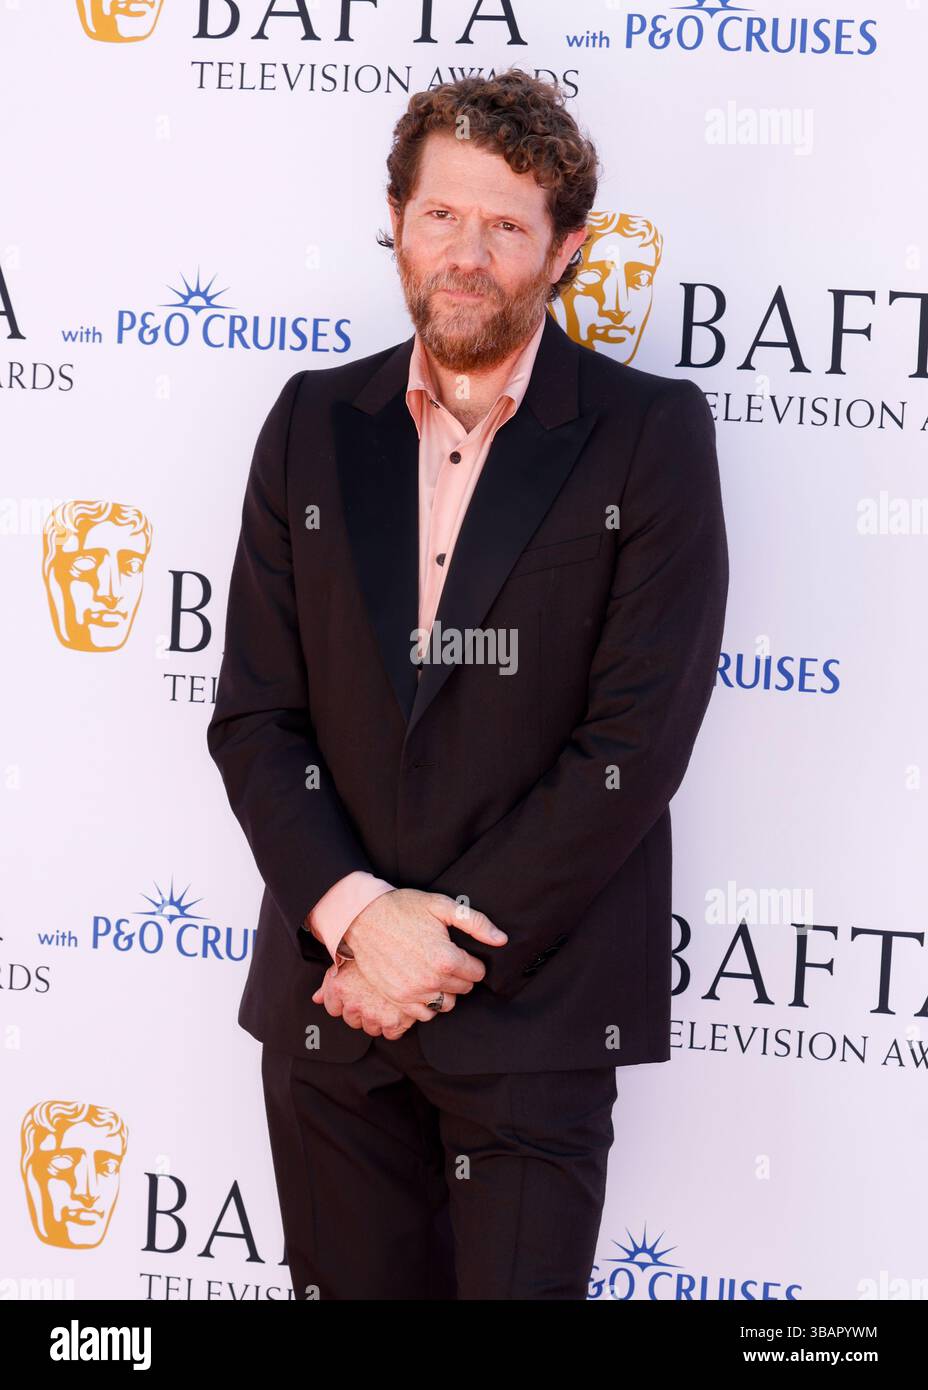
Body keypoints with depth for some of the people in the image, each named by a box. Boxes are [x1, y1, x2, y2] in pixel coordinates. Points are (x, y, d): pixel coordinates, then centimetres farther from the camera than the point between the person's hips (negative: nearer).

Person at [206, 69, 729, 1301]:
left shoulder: (651, 435, -4)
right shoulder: (315, 424, 7)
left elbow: (637, 741, -11)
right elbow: (253, 713, 4)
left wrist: (447, 941, -13)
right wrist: (355, 914, -11)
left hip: (534, 1011, -3)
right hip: (325, 996, 3)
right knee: (352, 1282, 13)